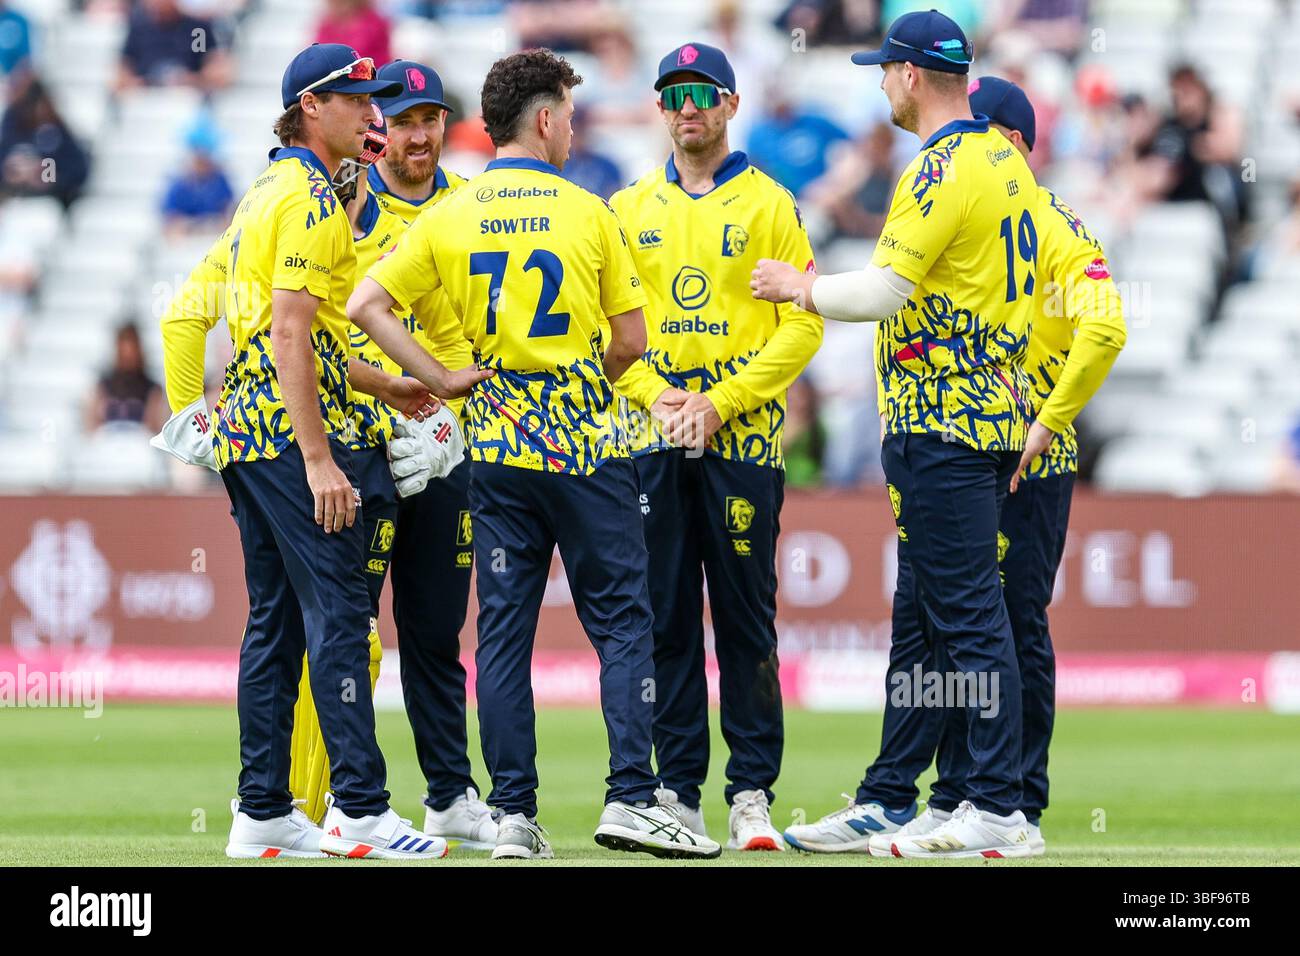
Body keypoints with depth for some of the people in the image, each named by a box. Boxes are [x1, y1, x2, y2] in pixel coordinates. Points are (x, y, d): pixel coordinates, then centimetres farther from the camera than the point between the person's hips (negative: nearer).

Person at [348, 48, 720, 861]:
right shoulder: (587, 213, -3)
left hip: (498, 447, 3)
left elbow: (367, 306, -1)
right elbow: (631, 341, 0)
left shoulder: (449, 218, 4)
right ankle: (631, 799, -6)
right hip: (585, 443, -3)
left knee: (503, 632, 5)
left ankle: (514, 815, 3)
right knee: (622, 621, 2)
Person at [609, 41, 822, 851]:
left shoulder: (768, 204, 4)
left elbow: (803, 326, -2)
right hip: (655, 443, 3)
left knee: (747, 623, -3)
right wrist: (654, 393, -7)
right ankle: (678, 793, 6)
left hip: (743, 441, -3)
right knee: (666, 623, 2)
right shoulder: (630, 208, 13)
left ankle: (752, 796, 0)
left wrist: (720, 403, -10)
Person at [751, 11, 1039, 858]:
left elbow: (888, 289, -19)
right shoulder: (1007, 160, 15)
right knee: (920, 617, 14)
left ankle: (999, 812, -9)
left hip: (941, 429, -10)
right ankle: (887, 802, 19)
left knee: (968, 615, -9)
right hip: (994, 417, 10)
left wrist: (801, 288, -2)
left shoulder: (946, 168, -15)